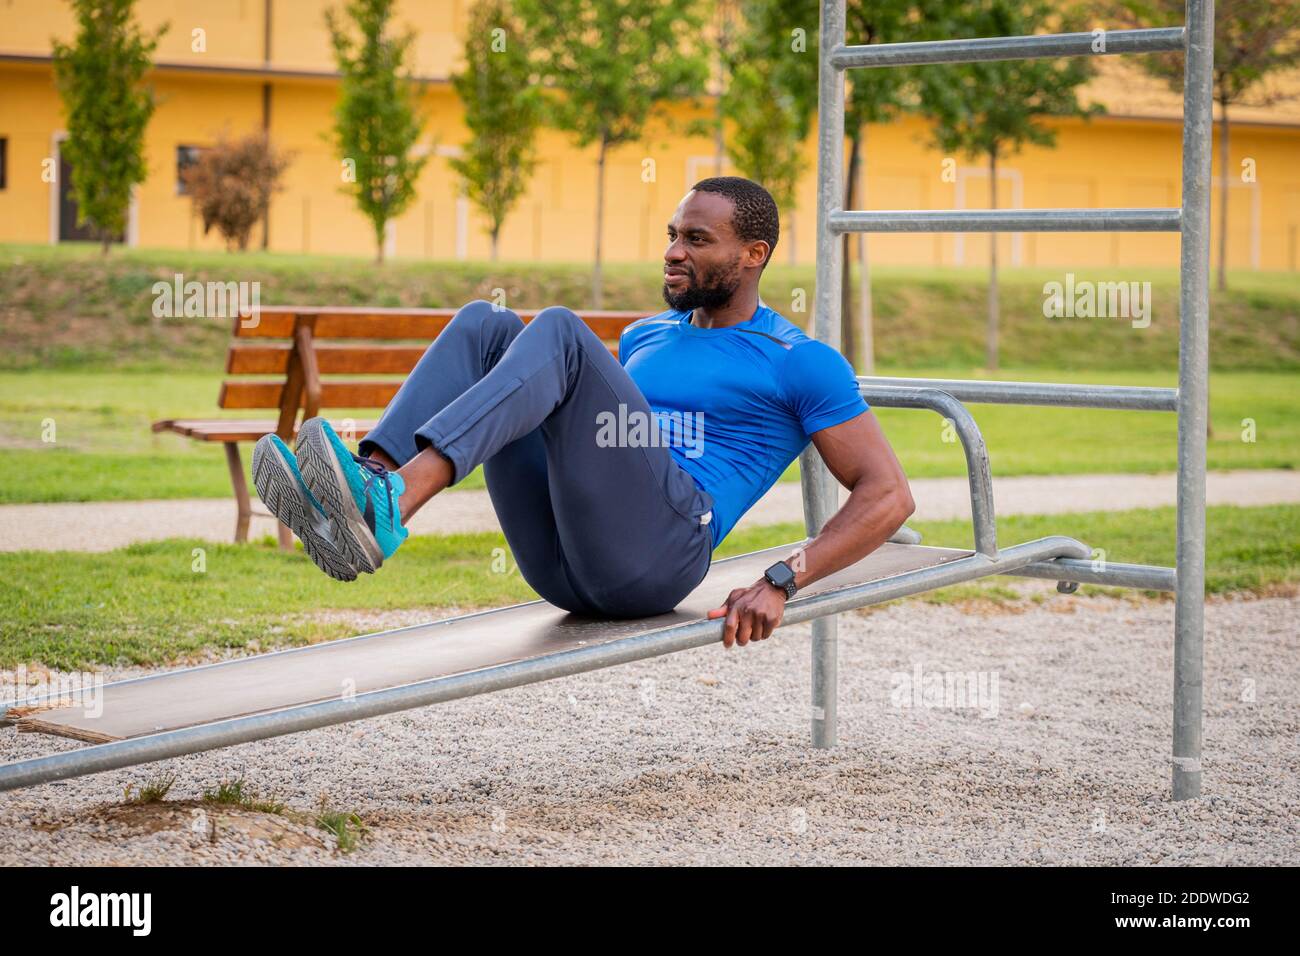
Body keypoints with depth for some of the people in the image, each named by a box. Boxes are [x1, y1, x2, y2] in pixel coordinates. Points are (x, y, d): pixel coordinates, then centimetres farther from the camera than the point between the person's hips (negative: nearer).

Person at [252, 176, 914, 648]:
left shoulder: (802, 365, 9)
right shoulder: (646, 337, 30)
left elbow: (888, 496, 0)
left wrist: (782, 583, -12)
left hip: (655, 554, -7)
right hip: (558, 565, 7)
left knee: (557, 331, -24)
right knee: (485, 324, -5)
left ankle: (387, 509, -45)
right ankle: (370, 480, -30)